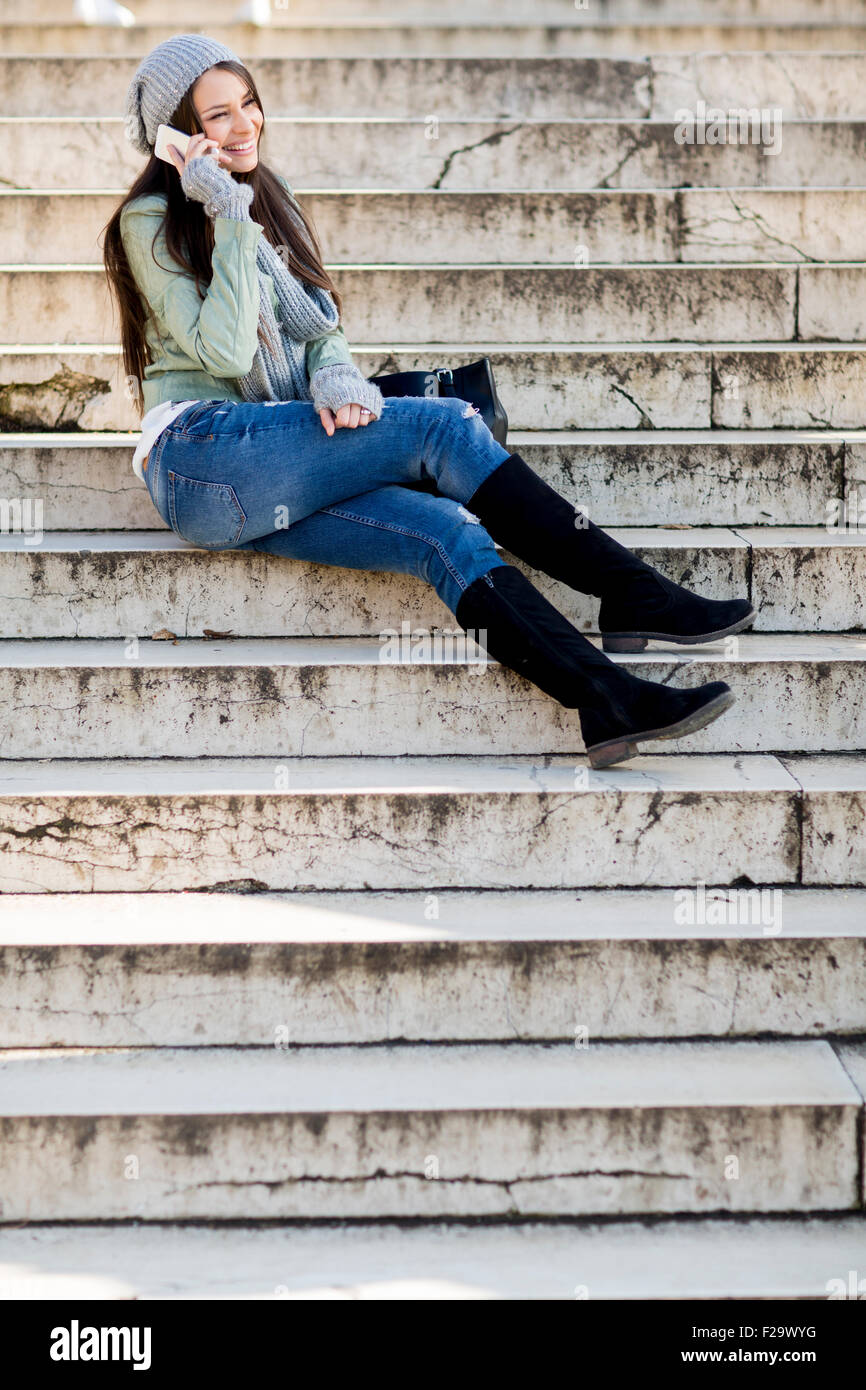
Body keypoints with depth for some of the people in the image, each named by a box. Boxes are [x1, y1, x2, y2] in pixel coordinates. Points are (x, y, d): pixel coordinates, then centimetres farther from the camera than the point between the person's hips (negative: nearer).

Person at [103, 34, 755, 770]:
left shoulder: (267, 198, 20)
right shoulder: (150, 224, -2)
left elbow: (319, 324, 16)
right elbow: (224, 351, -13)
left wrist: (333, 373, -8)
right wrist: (230, 221, -13)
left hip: (270, 483, 6)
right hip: (200, 458, -6)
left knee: (446, 530, -22)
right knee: (441, 426, -22)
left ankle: (610, 701, -34)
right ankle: (634, 595, -21)